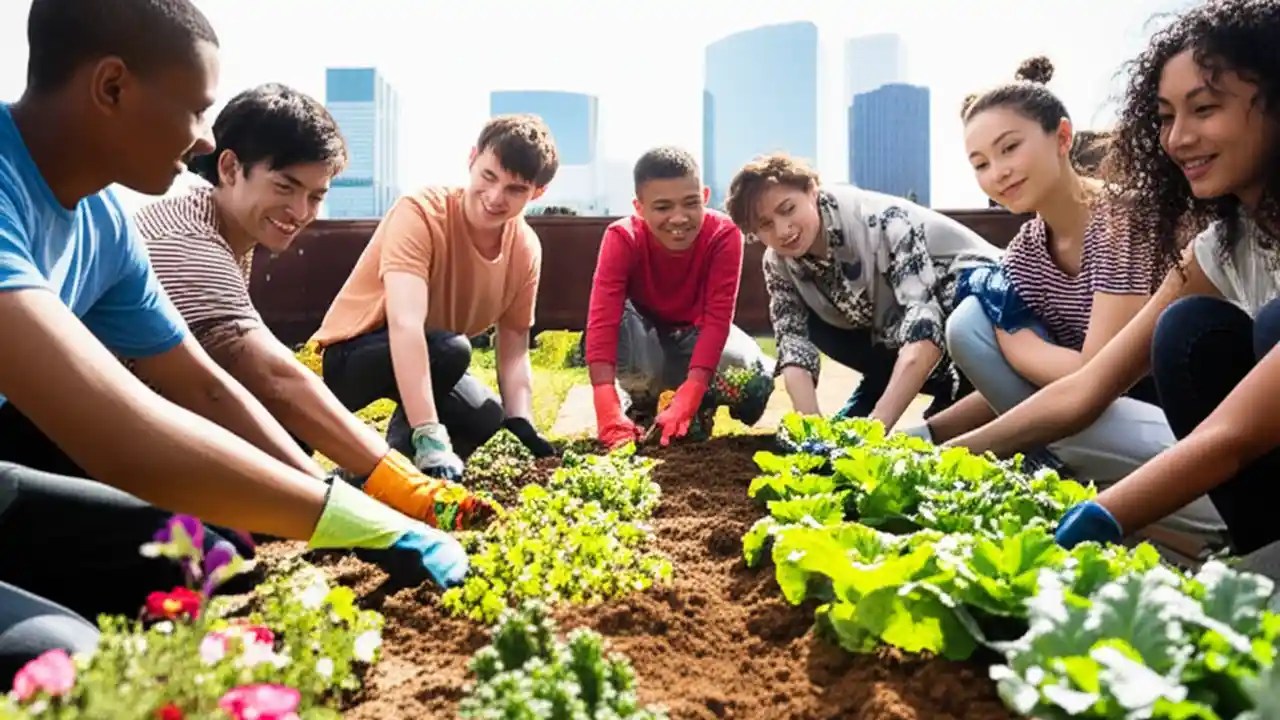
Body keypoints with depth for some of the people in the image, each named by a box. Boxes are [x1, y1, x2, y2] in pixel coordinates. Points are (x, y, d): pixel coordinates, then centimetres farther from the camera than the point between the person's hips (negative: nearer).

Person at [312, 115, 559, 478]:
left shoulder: (525, 249, -10)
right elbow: (405, 324, -41)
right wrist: (429, 437, -50)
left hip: (427, 362, 6)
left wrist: (521, 423, -23)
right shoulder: (422, 213, -29)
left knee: (486, 418, -23)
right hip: (351, 355, -6)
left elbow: (514, 348, -5)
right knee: (450, 350, -34)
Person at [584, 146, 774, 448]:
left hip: (696, 332, 0)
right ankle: (644, 404, -6)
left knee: (754, 381, -29)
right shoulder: (622, 237, -29)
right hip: (645, 331, 0)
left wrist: (687, 399, -44)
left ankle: (701, 406, 5)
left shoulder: (723, 234, -28)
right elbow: (602, 320, -39)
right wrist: (609, 412, -51)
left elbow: (717, 318, -32)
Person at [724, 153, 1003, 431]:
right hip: (889, 328, 7)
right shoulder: (779, 265, -14)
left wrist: (877, 422, -50)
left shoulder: (877, 220, -32)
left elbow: (925, 319, -41)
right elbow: (793, 342, -18)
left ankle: (952, 388, -8)